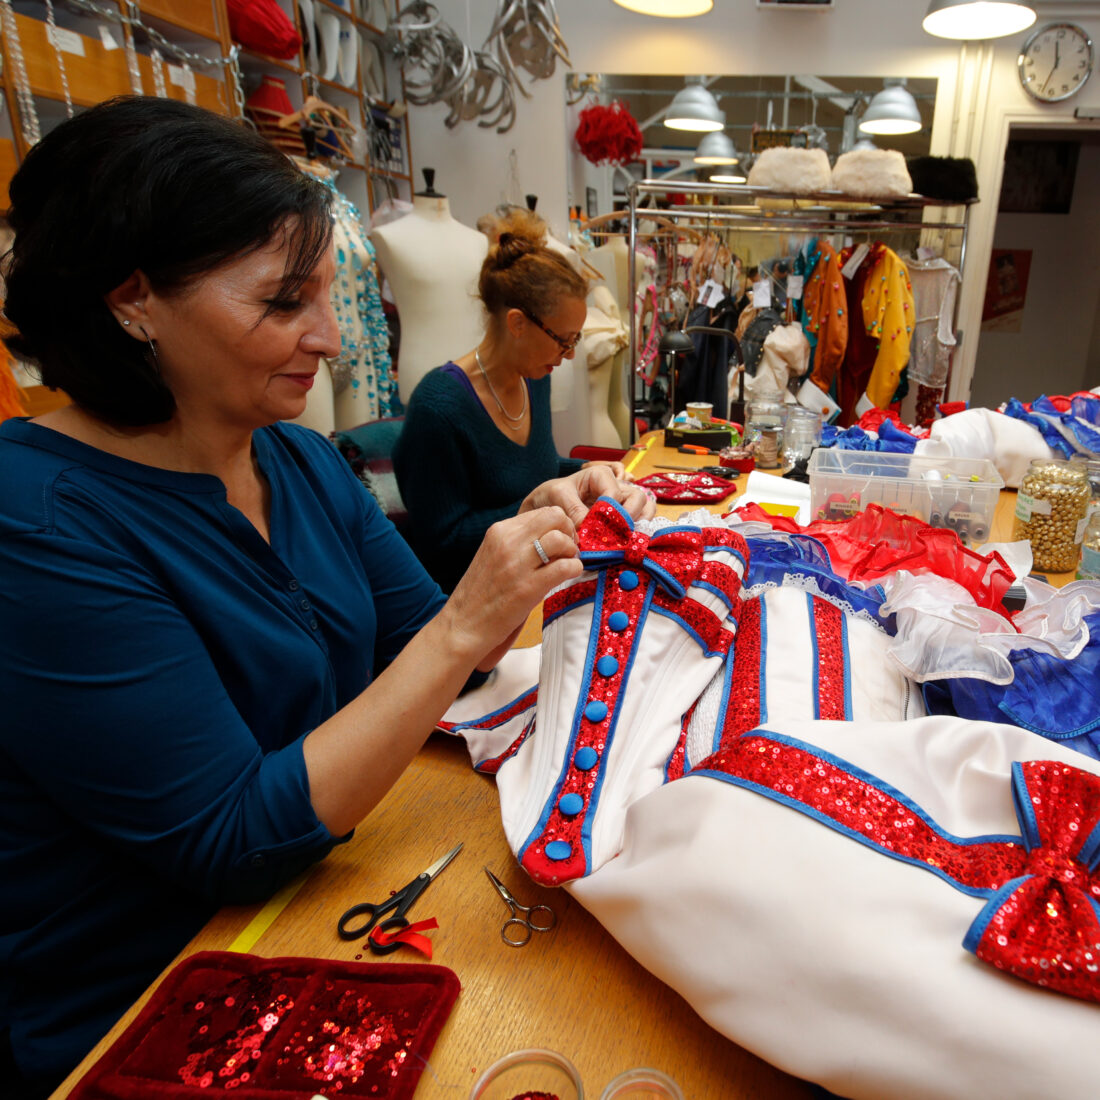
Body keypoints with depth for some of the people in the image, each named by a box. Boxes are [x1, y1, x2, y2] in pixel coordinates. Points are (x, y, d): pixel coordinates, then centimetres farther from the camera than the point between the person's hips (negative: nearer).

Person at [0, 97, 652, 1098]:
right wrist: (465, 629, -29)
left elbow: (414, 651, 1)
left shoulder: (303, 461, -1)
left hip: (313, 896, 6)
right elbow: (235, 843, -25)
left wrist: (531, 543, -15)